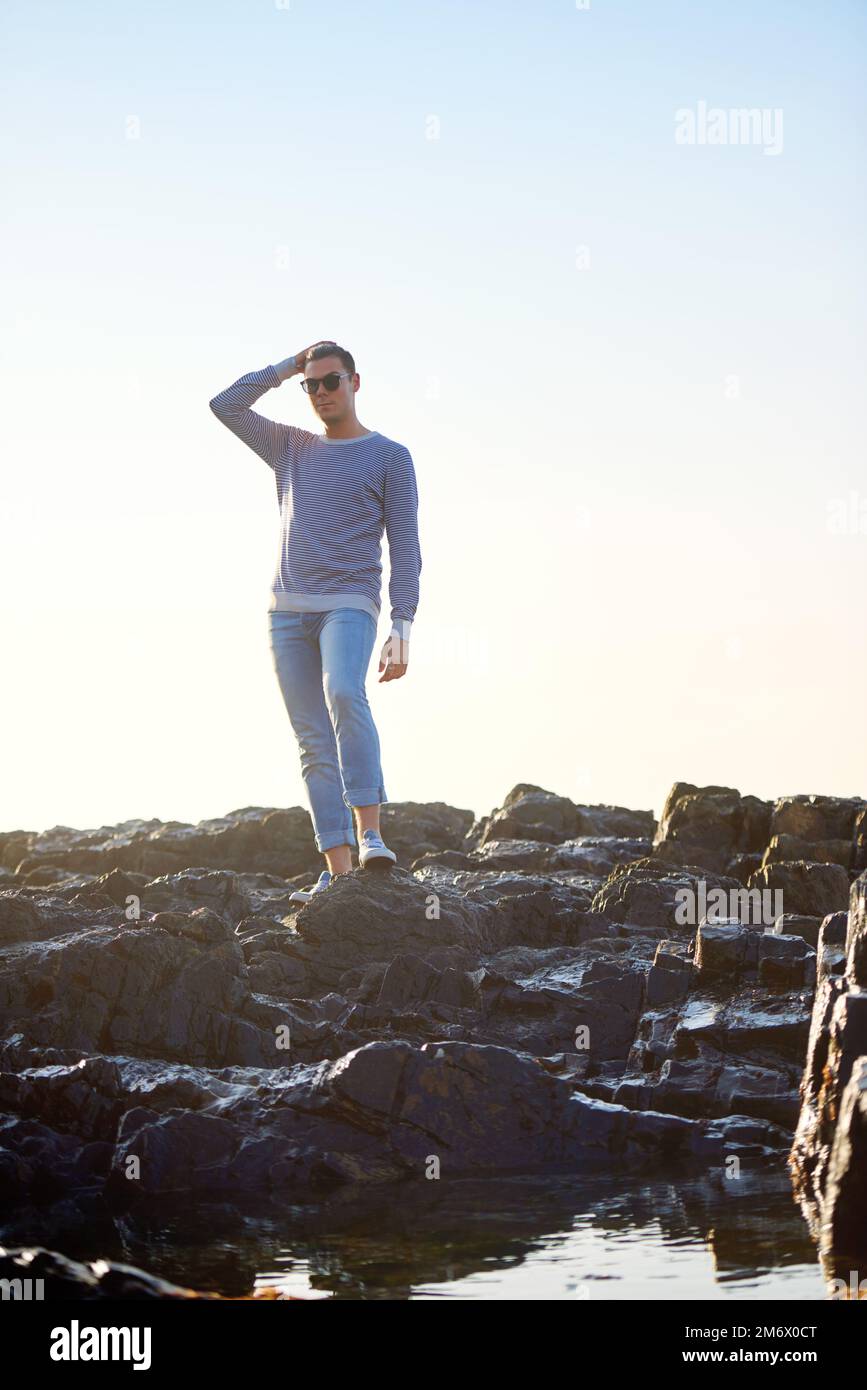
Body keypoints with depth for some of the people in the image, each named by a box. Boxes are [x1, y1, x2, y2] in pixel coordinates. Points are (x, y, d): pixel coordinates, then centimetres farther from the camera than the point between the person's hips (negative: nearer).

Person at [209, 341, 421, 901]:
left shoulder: (391, 457, 4)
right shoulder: (292, 448, 19)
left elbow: (405, 550, -2)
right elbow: (225, 406, 14)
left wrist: (402, 632, -12)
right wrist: (288, 366, 12)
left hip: (349, 606, -5)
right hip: (288, 611, 5)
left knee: (344, 694, -33)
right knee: (315, 744, -2)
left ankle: (370, 835, -34)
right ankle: (337, 870, -5)